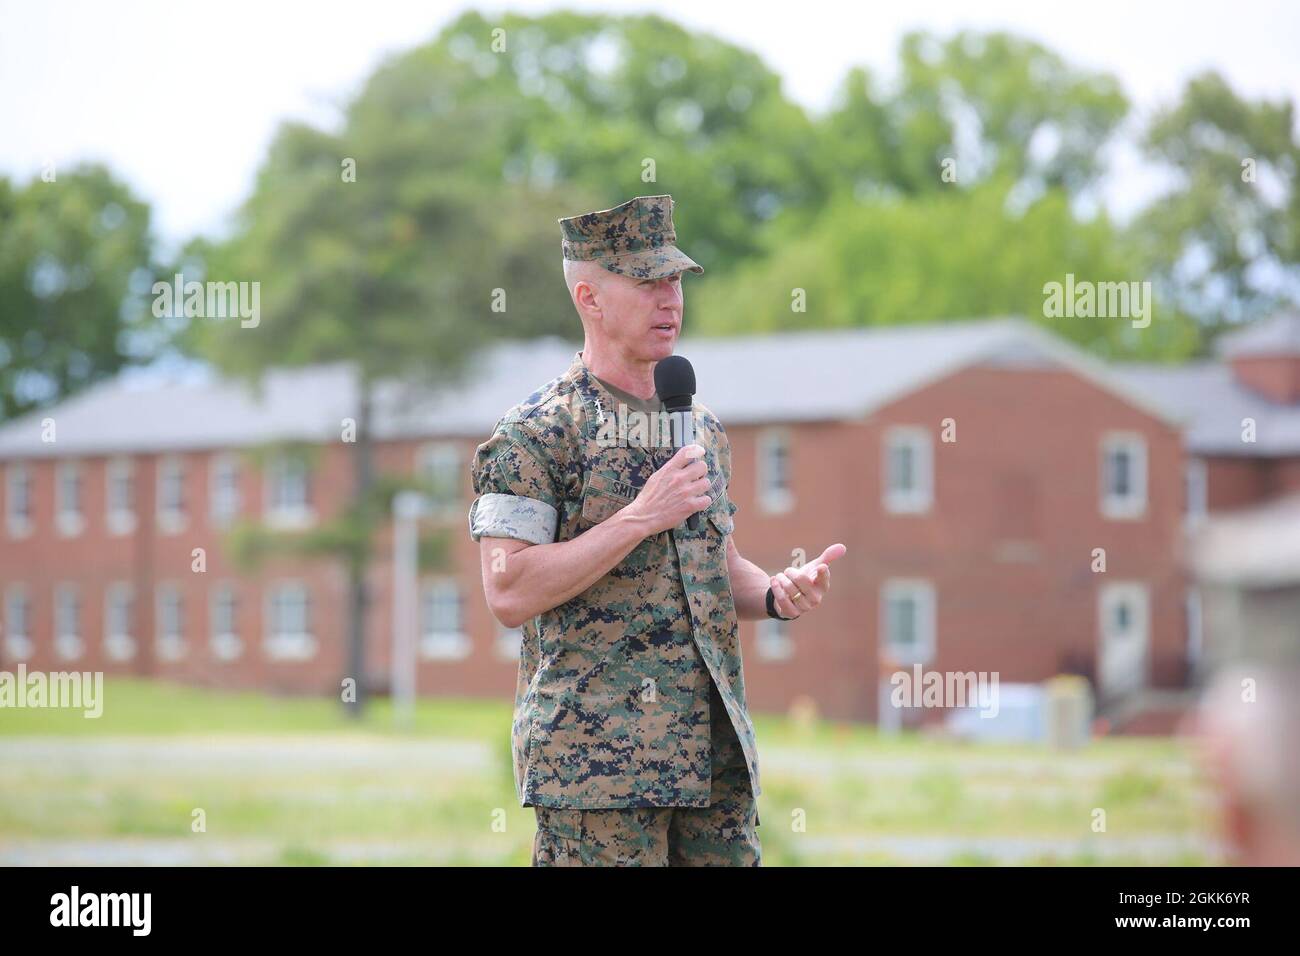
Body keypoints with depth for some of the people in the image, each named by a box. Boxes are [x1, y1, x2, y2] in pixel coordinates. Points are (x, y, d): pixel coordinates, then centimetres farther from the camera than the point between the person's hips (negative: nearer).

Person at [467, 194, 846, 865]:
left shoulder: (702, 427, 16)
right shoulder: (534, 433, -7)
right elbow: (508, 594, -15)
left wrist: (778, 594, 2)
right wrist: (641, 517, -19)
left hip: (715, 753, 7)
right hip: (597, 754, -7)